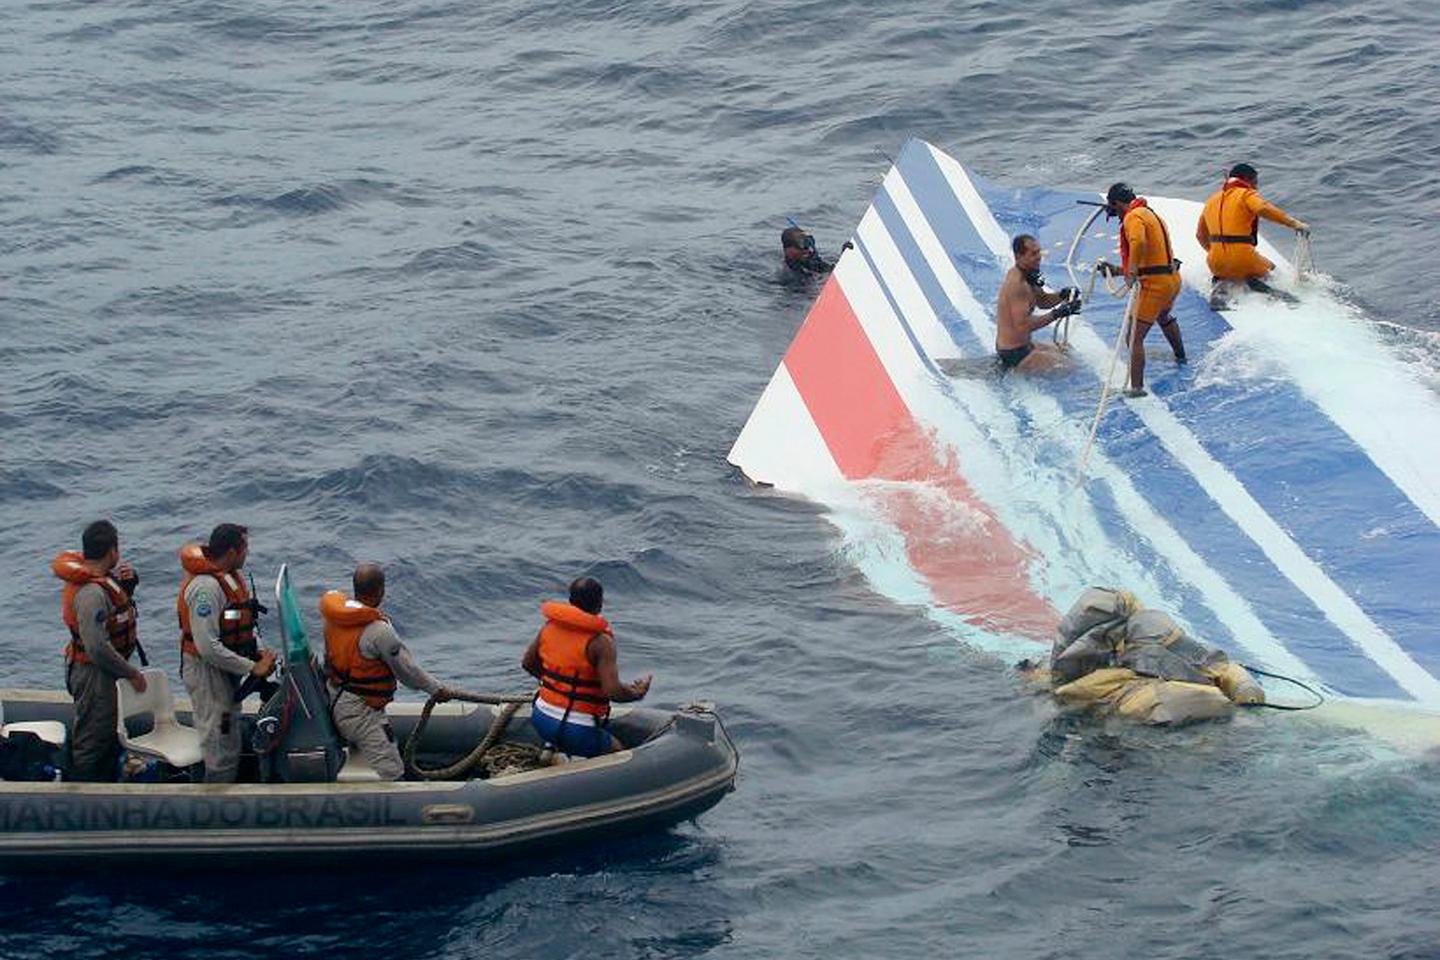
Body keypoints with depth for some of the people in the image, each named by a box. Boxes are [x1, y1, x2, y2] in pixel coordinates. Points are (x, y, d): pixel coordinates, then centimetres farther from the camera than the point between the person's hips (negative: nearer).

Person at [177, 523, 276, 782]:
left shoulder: (231, 577, 6)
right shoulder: (206, 587, -26)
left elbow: (244, 624, 16)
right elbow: (208, 647, -30)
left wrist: (260, 652, -3)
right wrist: (253, 667, -25)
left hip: (226, 671, 10)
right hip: (207, 672, -10)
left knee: (231, 748, 19)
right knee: (222, 753, -5)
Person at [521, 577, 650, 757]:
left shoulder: (550, 626, 0)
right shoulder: (600, 642, -18)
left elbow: (528, 663, 14)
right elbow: (613, 691, -23)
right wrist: (637, 693, -3)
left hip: (541, 719, 6)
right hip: (577, 731, -6)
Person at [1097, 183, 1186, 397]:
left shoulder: (1133, 217, -11)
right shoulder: (1151, 215, 20)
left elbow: (1138, 242, -35)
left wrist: (1131, 271, -34)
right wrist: (1118, 270, 24)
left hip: (1154, 284, -10)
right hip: (1173, 279, 10)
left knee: (1135, 336, -10)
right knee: (1164, 316, 40)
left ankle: (1136, 386, -18)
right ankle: (1180, 356, 61)